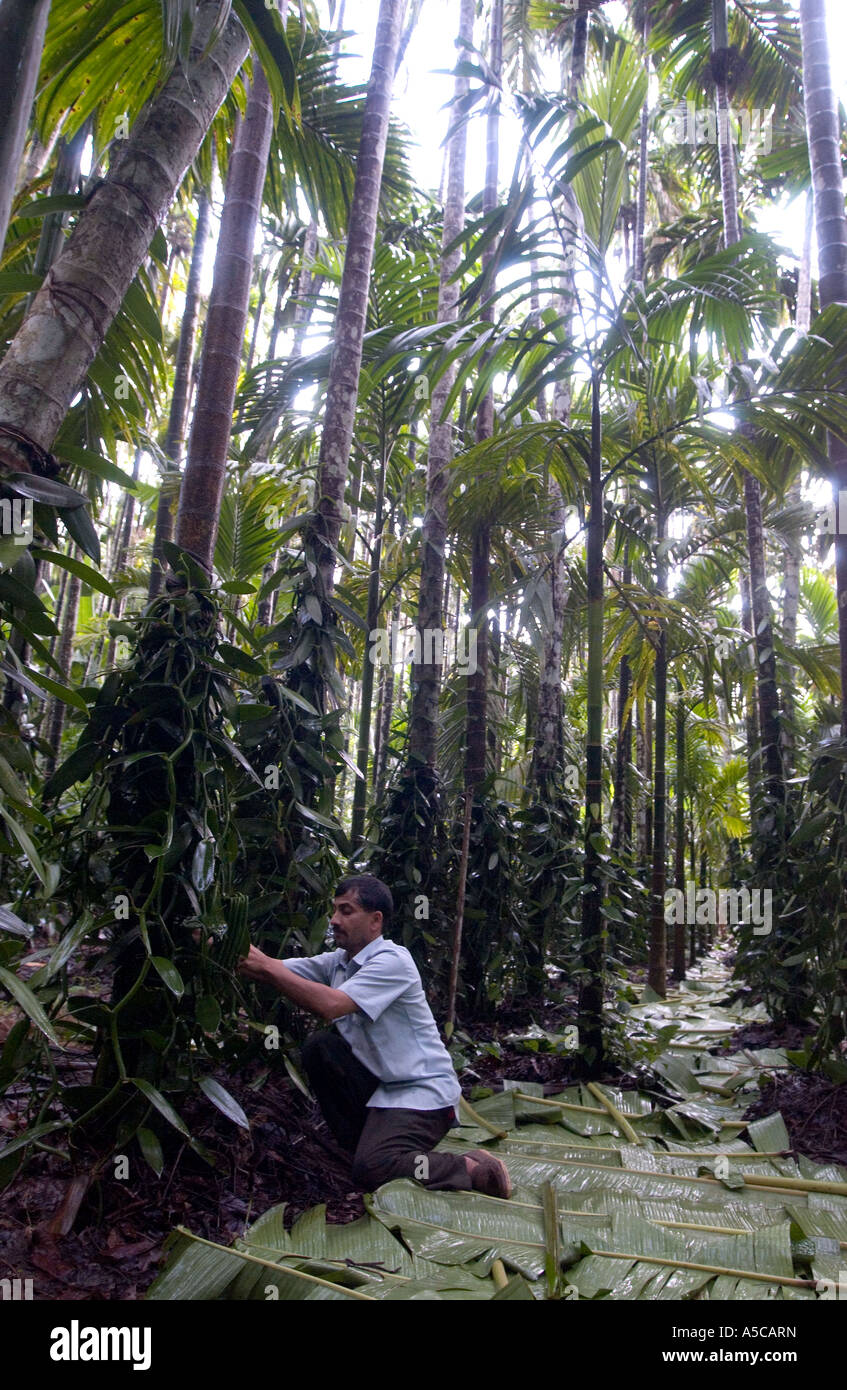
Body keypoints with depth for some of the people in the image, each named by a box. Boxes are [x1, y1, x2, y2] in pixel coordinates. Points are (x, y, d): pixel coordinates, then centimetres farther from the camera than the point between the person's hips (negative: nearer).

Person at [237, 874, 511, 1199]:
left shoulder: (392, 960, -20)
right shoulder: (337, 961, 6)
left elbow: (331, 1005, -33)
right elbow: (278, 970, -2)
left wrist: (266, 966, -29)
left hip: (424, 1091, -8)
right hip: (380, 1083, 8)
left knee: (371, 1170, -25)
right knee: (318, 1047, -8)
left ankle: (472, 1169, -5)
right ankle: (363, 1143, 5)